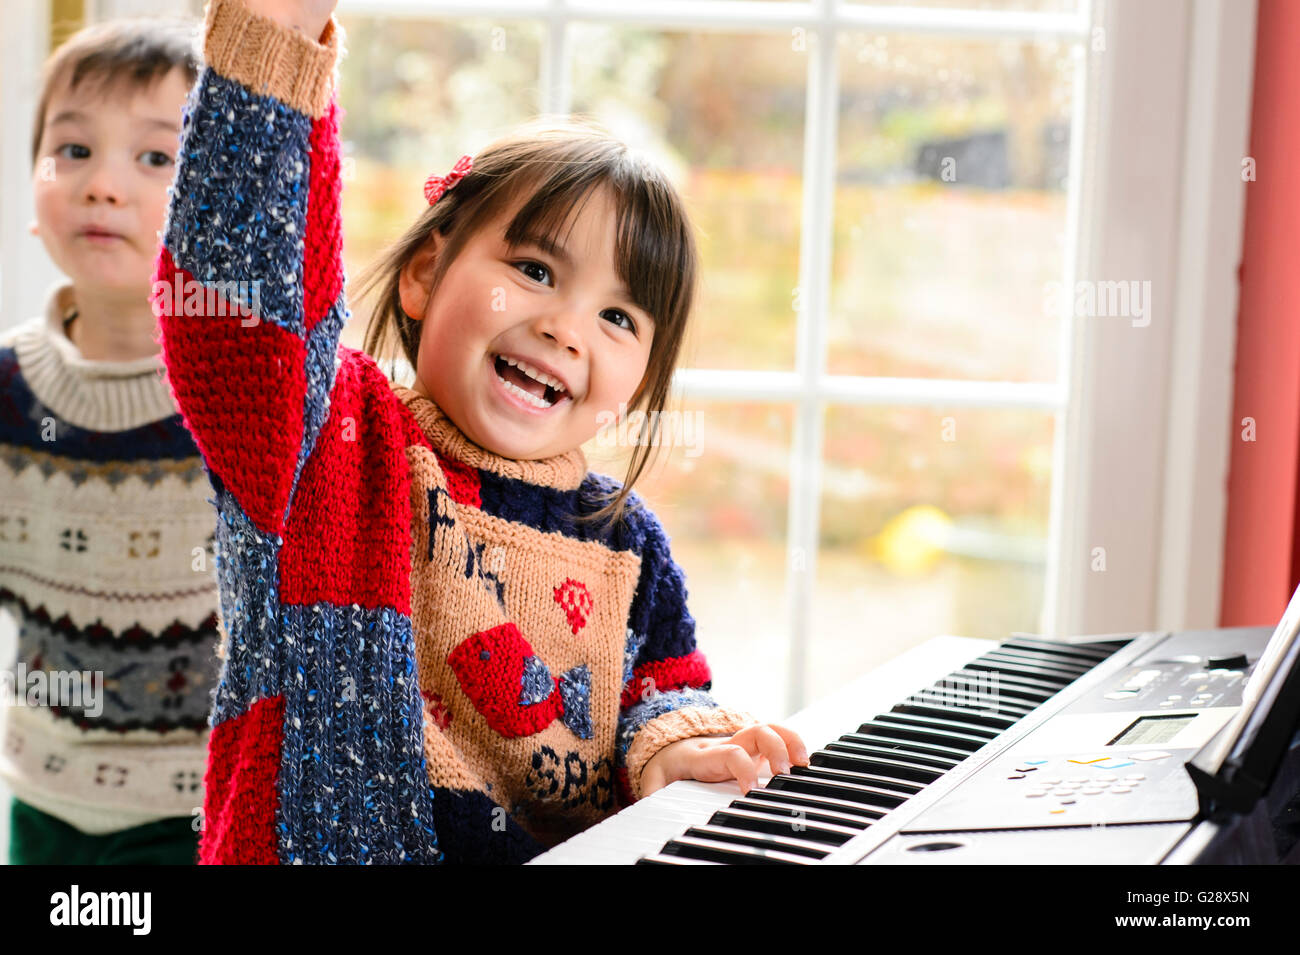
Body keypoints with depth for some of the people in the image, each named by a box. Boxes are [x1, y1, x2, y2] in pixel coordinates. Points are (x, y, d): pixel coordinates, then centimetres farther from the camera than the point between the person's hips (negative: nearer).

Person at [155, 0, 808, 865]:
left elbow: (664, 681, 19)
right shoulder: (335, 448, -4)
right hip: (321, 844, -4)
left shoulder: (628, 543, 10)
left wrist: (670, 742, -3)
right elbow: (240, 281, -18)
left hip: (579, 855, 5)